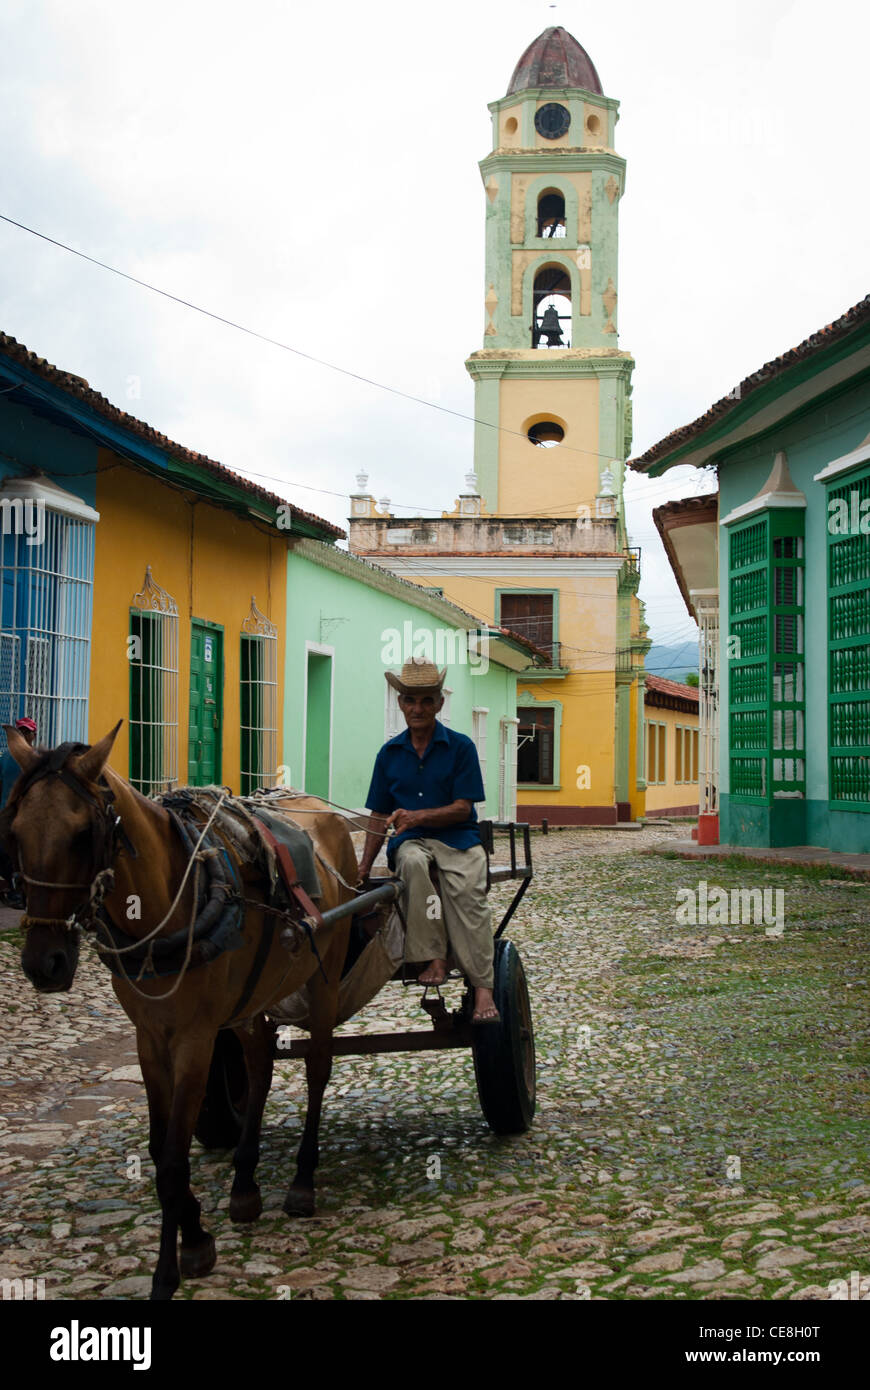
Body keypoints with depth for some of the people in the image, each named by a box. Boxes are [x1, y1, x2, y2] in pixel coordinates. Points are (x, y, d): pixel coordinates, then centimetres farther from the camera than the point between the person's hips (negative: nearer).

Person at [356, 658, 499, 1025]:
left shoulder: (461, 747, 2)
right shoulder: (389, 753, 12)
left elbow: (462, 808, -5)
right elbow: (380, 816, 14)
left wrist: (416, 816, -19)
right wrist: (364, 864, 2)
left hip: (458, 838, -2)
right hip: (412, 841, 2)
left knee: (467, 890, -32)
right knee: (413, 861, -35)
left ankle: (483, 990, -34)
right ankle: (434, 958, -32)